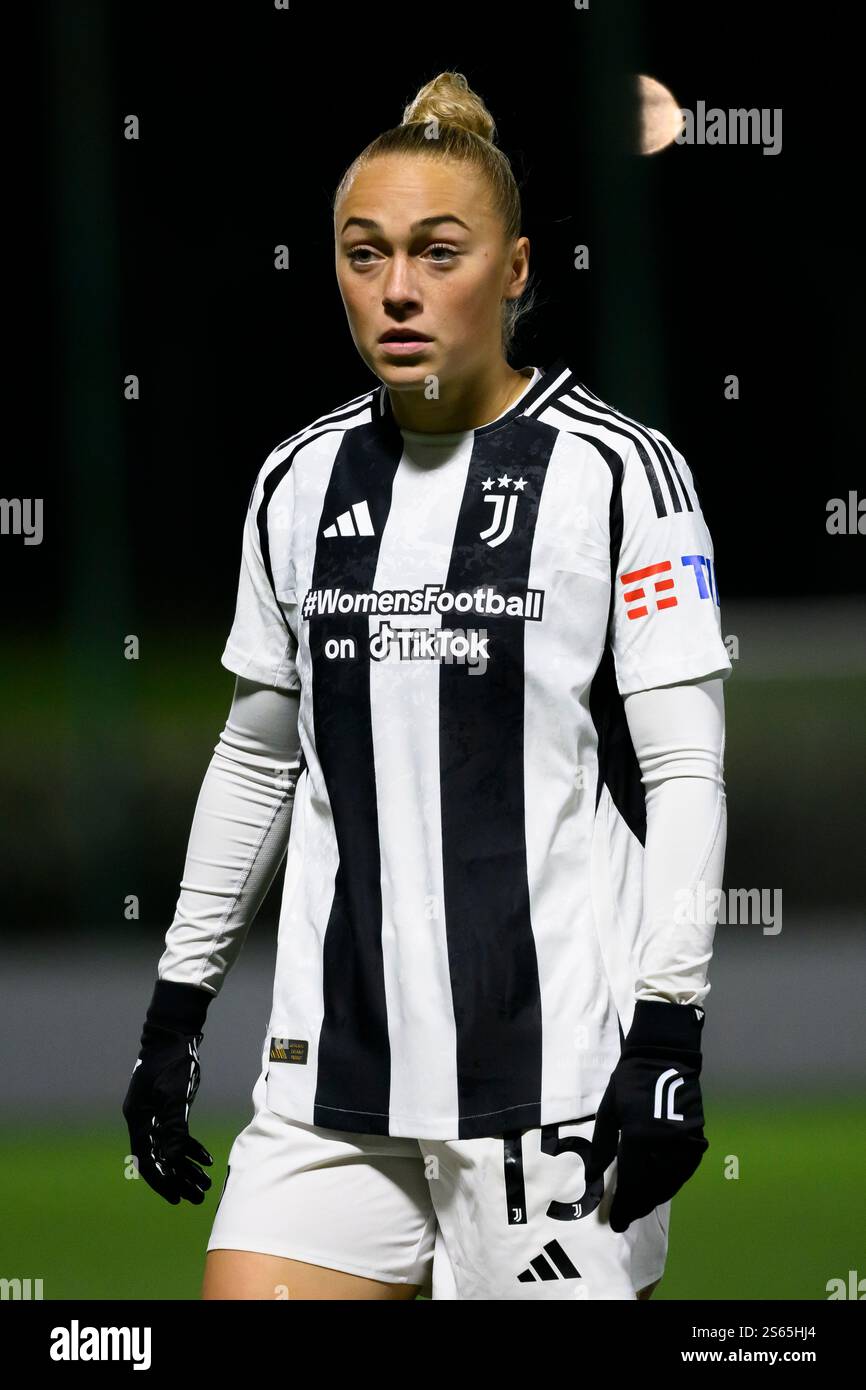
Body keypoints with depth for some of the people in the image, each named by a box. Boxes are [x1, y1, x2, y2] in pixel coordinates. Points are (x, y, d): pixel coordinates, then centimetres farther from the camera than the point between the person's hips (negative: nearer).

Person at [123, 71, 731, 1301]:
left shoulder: (617, 473, -4)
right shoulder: (302, 483, 11)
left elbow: (686, 775, -6)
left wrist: (668, 1039, -13)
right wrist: (177, 1009, 18)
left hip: (556, 1063, -5)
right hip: (333, 1062, 5)